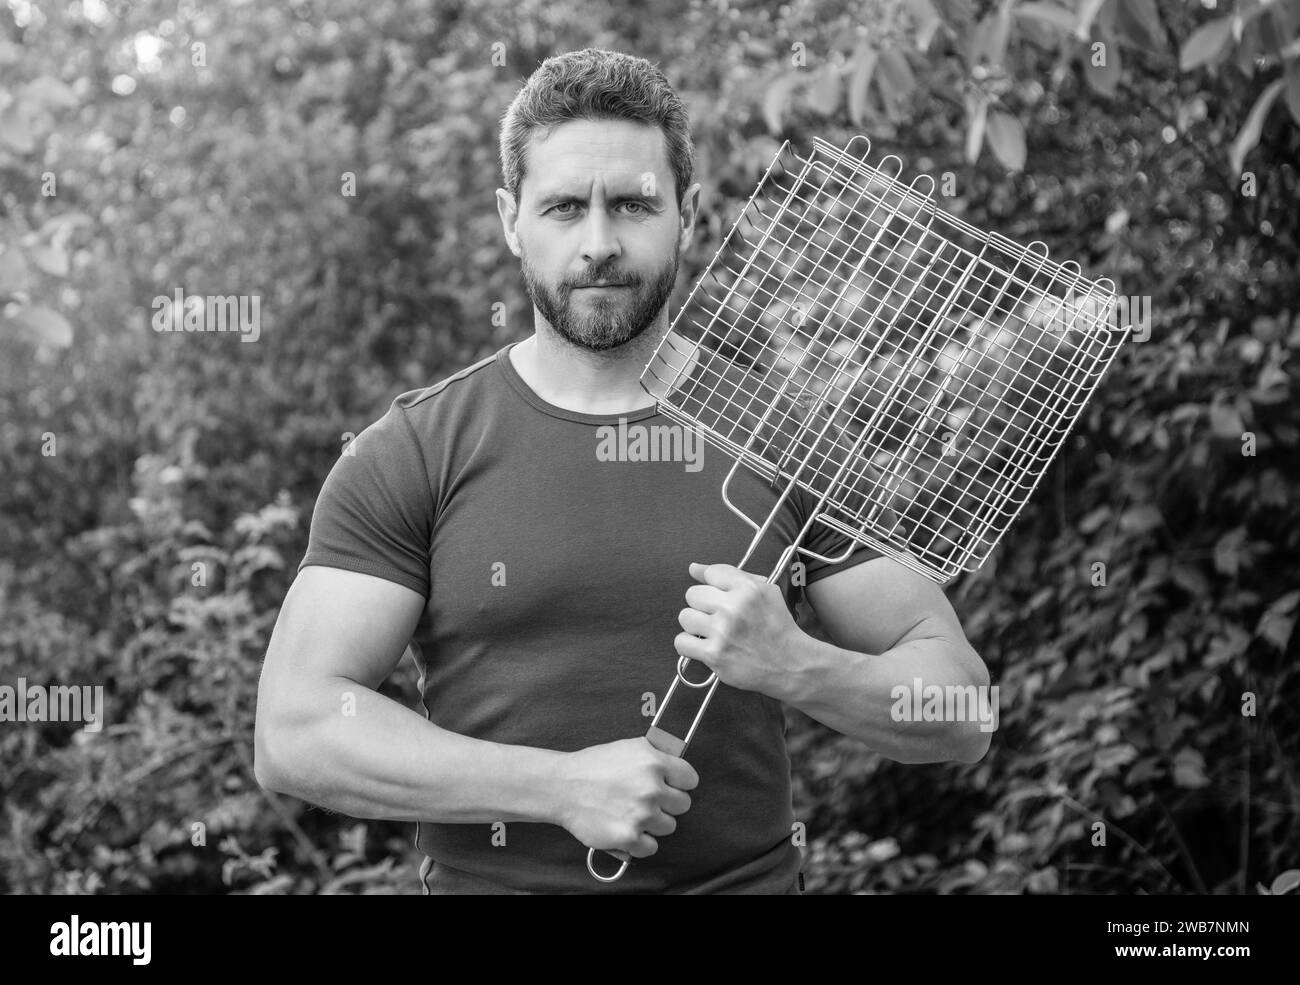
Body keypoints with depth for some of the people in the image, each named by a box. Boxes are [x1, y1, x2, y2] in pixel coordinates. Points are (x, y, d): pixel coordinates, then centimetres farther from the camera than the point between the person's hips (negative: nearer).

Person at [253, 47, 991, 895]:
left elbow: (964, 718, -1)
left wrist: (796, 668, -20)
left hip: (749, 874, 1)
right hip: (485, 878, 0)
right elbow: (293, 735, -11)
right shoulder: (408, 457, -3)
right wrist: (561, 786, -19)